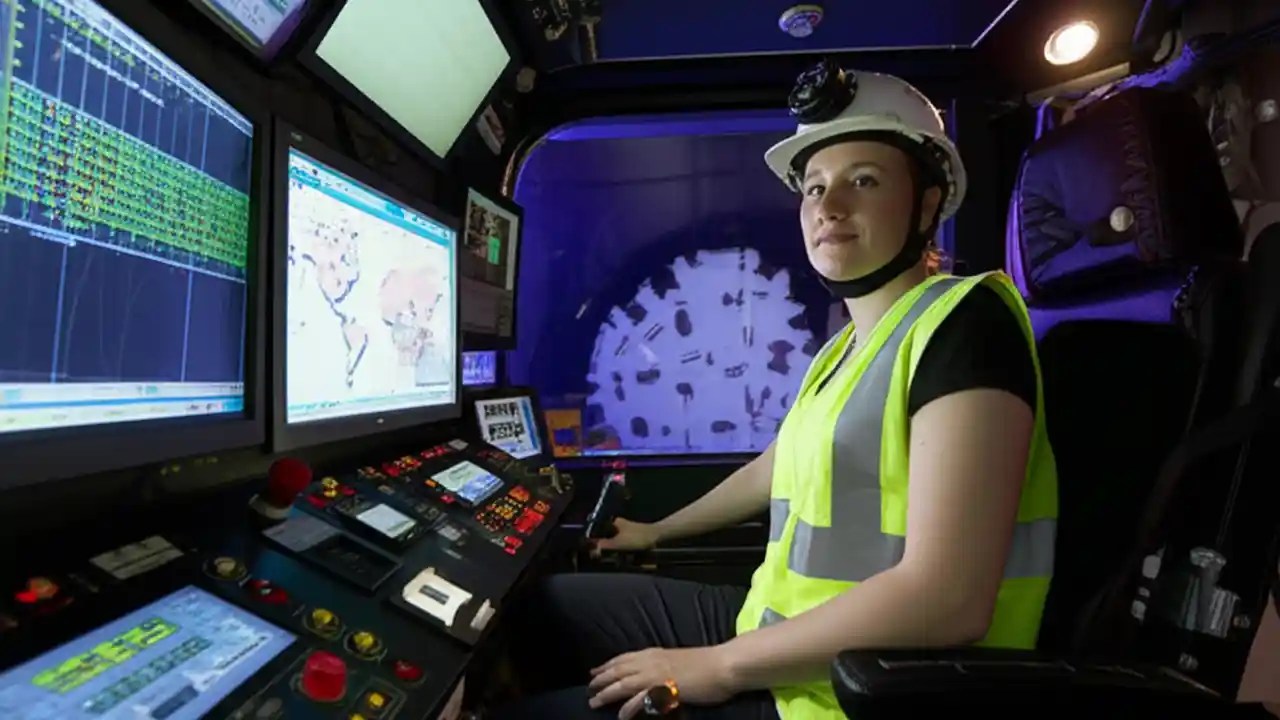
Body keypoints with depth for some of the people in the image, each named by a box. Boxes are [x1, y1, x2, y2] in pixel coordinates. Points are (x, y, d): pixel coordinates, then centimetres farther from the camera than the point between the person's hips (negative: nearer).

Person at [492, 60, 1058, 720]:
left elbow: (947, 599, -27)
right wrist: (658, 531, 33)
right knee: (540, 602, 14)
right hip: (772, 632, 8)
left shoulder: (967, 319, -19)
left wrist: (718, 667, -19)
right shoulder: (845, 346, 10)